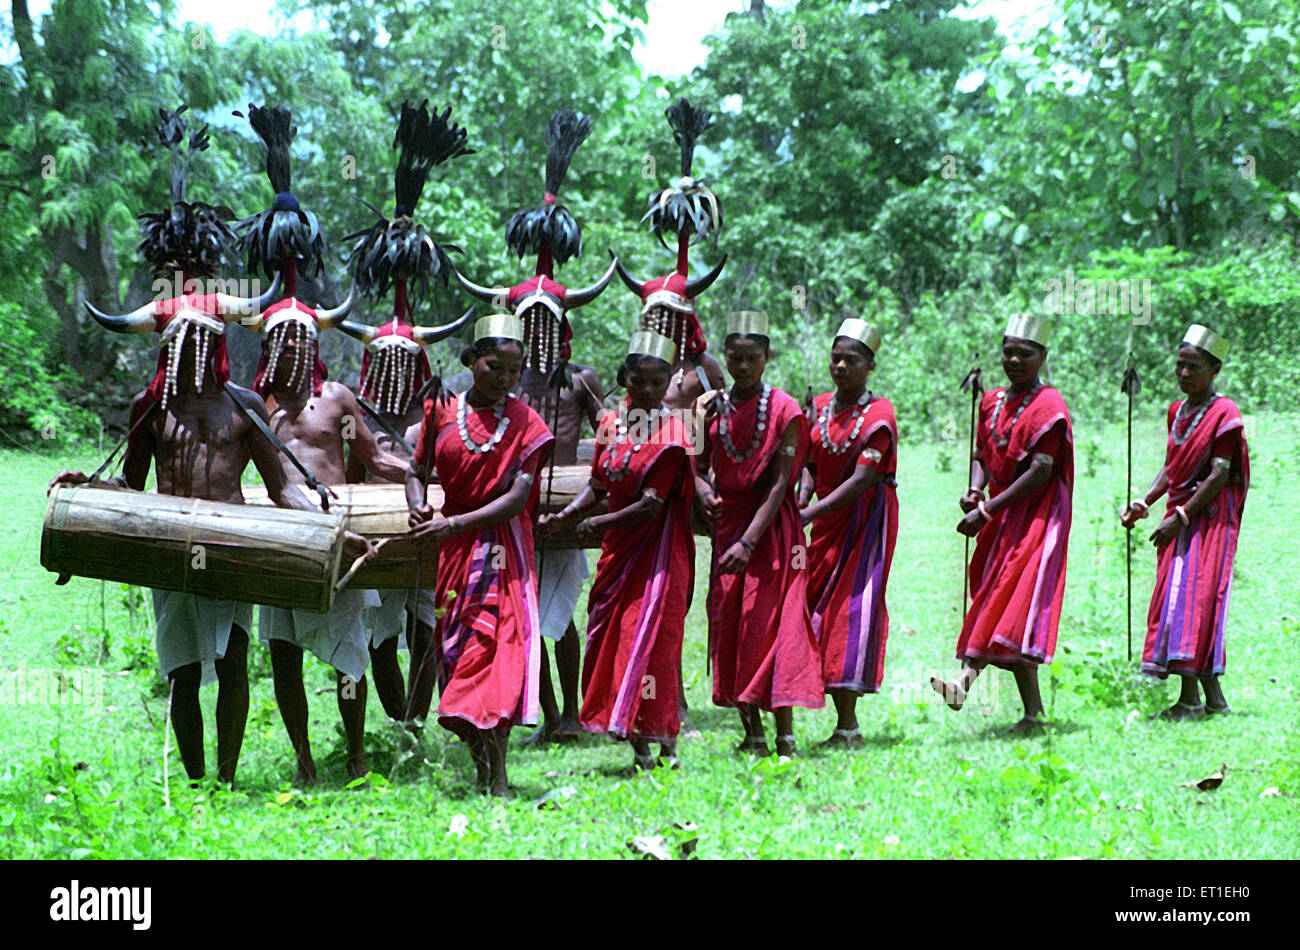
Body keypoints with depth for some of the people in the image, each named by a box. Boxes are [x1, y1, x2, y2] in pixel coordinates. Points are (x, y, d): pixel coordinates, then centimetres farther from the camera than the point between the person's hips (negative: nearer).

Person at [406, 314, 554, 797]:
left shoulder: (524, 422, -3)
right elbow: (416, 470, 14)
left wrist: (453, 524, -19)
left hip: (501, 547, -4)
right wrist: (419, 508, -9)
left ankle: (497, 777, -16)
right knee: (454, 646, 4)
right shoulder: (442, 410, 6)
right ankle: (482, 765, 13)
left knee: (494, 644, -14)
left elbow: (518, 497, -11)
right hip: (452, 548, 4)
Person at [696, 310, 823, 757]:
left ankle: (784, 737, -9)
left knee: (771, 620, -11)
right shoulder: (712, 408, 6)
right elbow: (698, 466, 9)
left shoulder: (783, 410, -7)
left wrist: (749, 541, -22)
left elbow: (779, 485, -13)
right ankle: (752, 733, 11)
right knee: (727, 621, 2)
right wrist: (704, 491, -15)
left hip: (772, 524, -5)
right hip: (727, 520, 5)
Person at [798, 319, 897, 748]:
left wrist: (810, 513, -27)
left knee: (852, 607, -9)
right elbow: (811, 465, 11)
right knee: (818, 604, 4)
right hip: (828, 519, 7)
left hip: (866, 518, -7)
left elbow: (862, 480, -20)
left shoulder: (878, 416, -13)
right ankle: (845, 723, 12)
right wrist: (801, 501, -10)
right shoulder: (819, 408, 8)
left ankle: (847, 727, -7)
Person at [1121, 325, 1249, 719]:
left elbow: (1219, 476, -16)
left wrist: (1180, 517, -19)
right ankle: (1214, 699, 10)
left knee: (1194, 595, -14)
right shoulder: (1177, 412, 14)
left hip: (1210, 517, -8)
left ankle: (1190, 698, -15)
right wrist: (1143, 503, 4)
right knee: (1173, 596, 5)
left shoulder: (1224, 414, -10)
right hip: (1180, 517, 8)